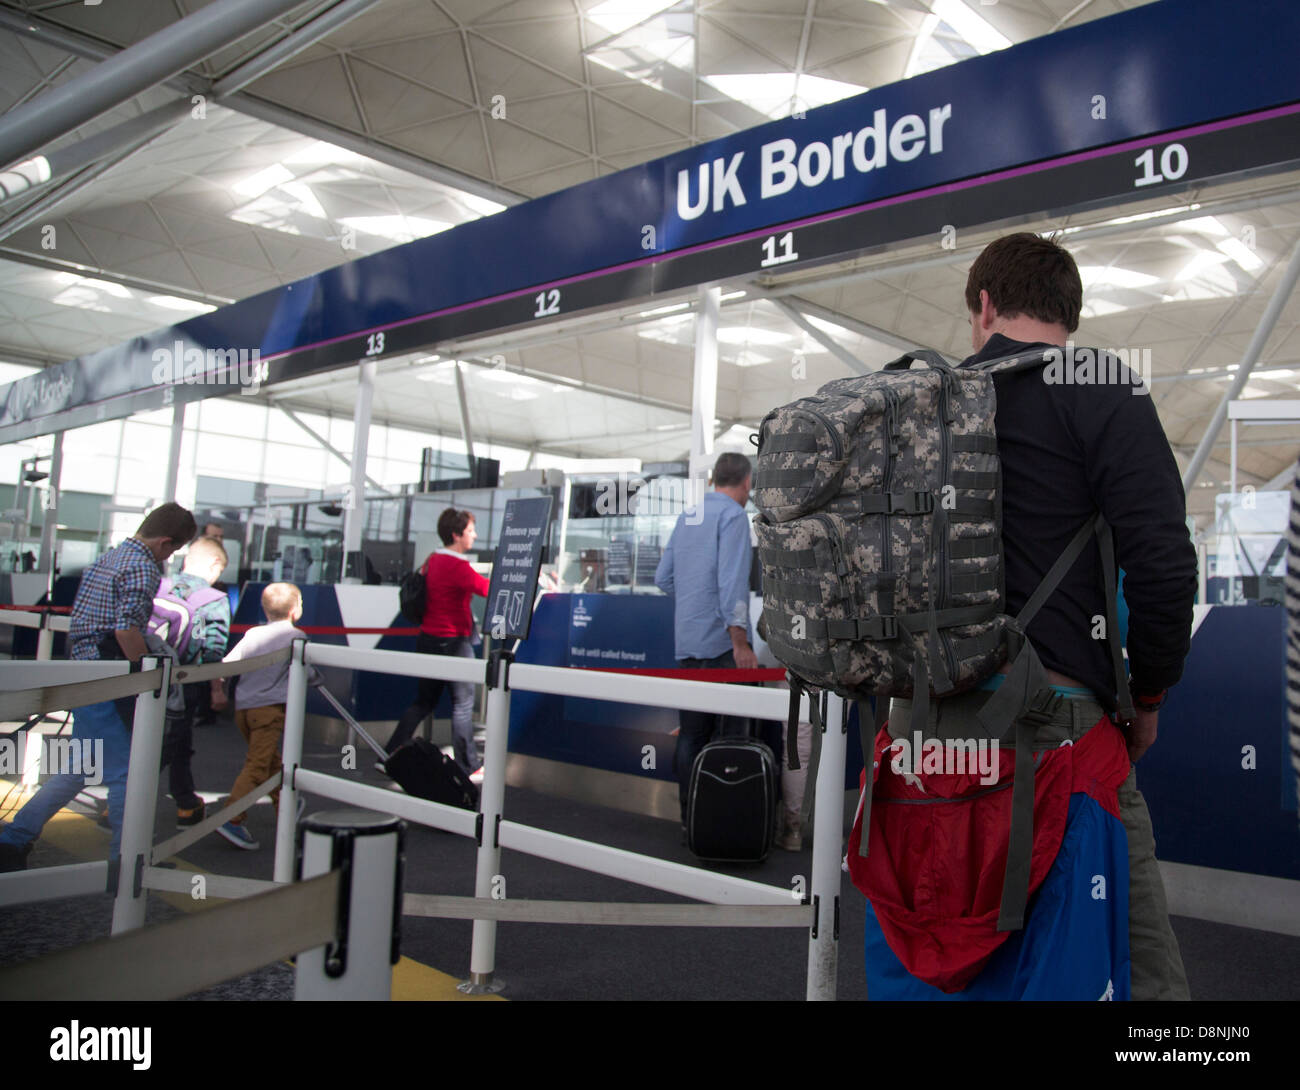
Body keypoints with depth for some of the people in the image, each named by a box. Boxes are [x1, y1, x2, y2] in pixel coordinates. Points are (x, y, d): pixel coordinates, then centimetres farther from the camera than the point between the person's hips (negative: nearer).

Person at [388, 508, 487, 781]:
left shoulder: (433, 560, 10)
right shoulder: (456, 566, -17)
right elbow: (488, 589, -22)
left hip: (429, 637, 9)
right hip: (452, 641, -9)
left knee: (424, 701, 16)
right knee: (463, 703, 0)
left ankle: (390, 756, 16)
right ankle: (469, 768, 6)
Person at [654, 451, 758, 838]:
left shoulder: (687, 515, 16)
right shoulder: (733, 515, -8)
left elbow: (663, 577, 18)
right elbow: (732, 580, -18)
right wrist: (741, 642, -19)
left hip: (686, 641, 8)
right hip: (720, 639, -8)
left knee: (691, 731, 10)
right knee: (730, 734, -4)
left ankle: (689, 817, 15)